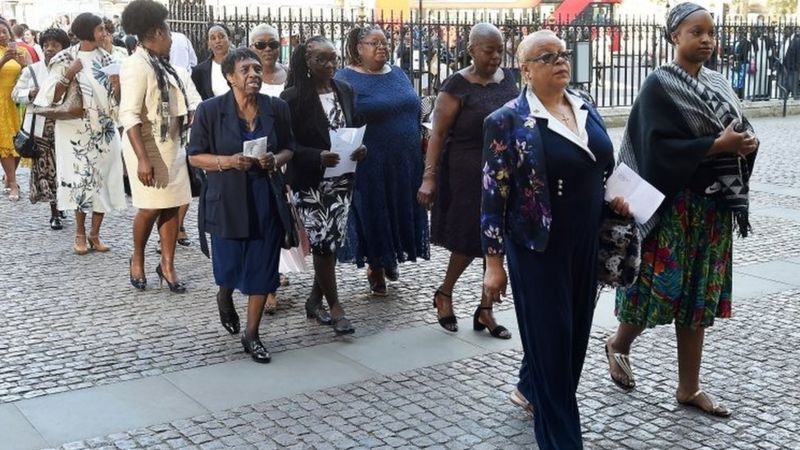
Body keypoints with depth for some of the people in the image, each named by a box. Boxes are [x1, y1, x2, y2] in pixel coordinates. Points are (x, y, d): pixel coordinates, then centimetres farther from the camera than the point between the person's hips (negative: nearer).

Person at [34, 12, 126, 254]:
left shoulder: (106, 59, 5)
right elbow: (53, 98, -7)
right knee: (79, 178, -1)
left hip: (103, 130, 3)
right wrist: (68, 75, -19)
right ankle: (80, 234, 11)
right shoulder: (65, 59, -5)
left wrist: (117, 85, -13)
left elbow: (115, 100, 7)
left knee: (101, 178, 1)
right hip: (75, 130, -3)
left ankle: (94, 233, 10)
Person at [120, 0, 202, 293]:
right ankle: (137, 260, 22)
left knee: (171, 206, 7)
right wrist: (142, 159, -27)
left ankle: (167, 266, 17)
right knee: (151, 208, 0)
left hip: (172, 145, 8)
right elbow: (129, 115, -21)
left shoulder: (162, 65, 10)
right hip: (148, 147, -8)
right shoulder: (137, 65, -15)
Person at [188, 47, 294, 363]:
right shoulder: (210, 110, -6)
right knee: (230, 264, 7)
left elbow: (289, 148, 12)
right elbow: (195, 156, -3)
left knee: (262, 267, 3)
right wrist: (228, 162, -20)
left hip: (266, 200, 2)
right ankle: (224, 298, 44)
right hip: (227, 200, -2)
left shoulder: (277, 108, 2)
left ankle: (251, 334, 16)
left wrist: (276, 160, -11)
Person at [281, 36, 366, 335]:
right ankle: (334, 306, 9)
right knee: (323, 243, -2)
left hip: (342, 181, 5)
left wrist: (360, 148, -6)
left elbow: (355, 128, 15)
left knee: (333, 242, 8)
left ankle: (315, 300, 25)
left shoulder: (345, 91, 7)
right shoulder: (293, 97, -9)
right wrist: (318, 157, -23)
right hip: (311, 183, -5)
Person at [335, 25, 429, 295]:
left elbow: (413, 110, 18)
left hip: (404, 161, 5)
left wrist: (421, 145, 15)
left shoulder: (398, 74, 12)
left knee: (399, 210, 11)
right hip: (370, 163, -5)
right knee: (373, 213, 4)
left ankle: (392, 257, 34)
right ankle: (376, 269, 20)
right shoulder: (346, 78, -5)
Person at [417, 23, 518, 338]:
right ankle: (444, 294, 28)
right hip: (469, 176, -5)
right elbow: (438, 134, -12)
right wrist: (429, 177, -18)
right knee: (470, 240, 3)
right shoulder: (457, 87, -12)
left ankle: (485, 309, 18)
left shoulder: (508, 78, 6)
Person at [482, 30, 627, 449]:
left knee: (575, 330, 18)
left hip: (587, 244, 7)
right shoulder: (508, 120, -10)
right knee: (550, 335, 0)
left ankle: (531, 388, 45)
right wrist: (493, 262, -11)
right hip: (539, 248, -6)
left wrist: (616, 198, 1)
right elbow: (493, 194, -10)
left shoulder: (586, 109, 8)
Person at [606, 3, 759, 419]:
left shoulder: (717, 83, 11)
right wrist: (718, 144, -20)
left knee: (697, 295, 10)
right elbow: (659, 147, -18)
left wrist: (746, 142, -10)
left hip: (713, 207, 6)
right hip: (674, 206, -6)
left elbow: (739, 132, 13)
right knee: (664, 288, 0)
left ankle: (689, 389, 18)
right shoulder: (659, 85, -9)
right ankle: (619, 345, 30)